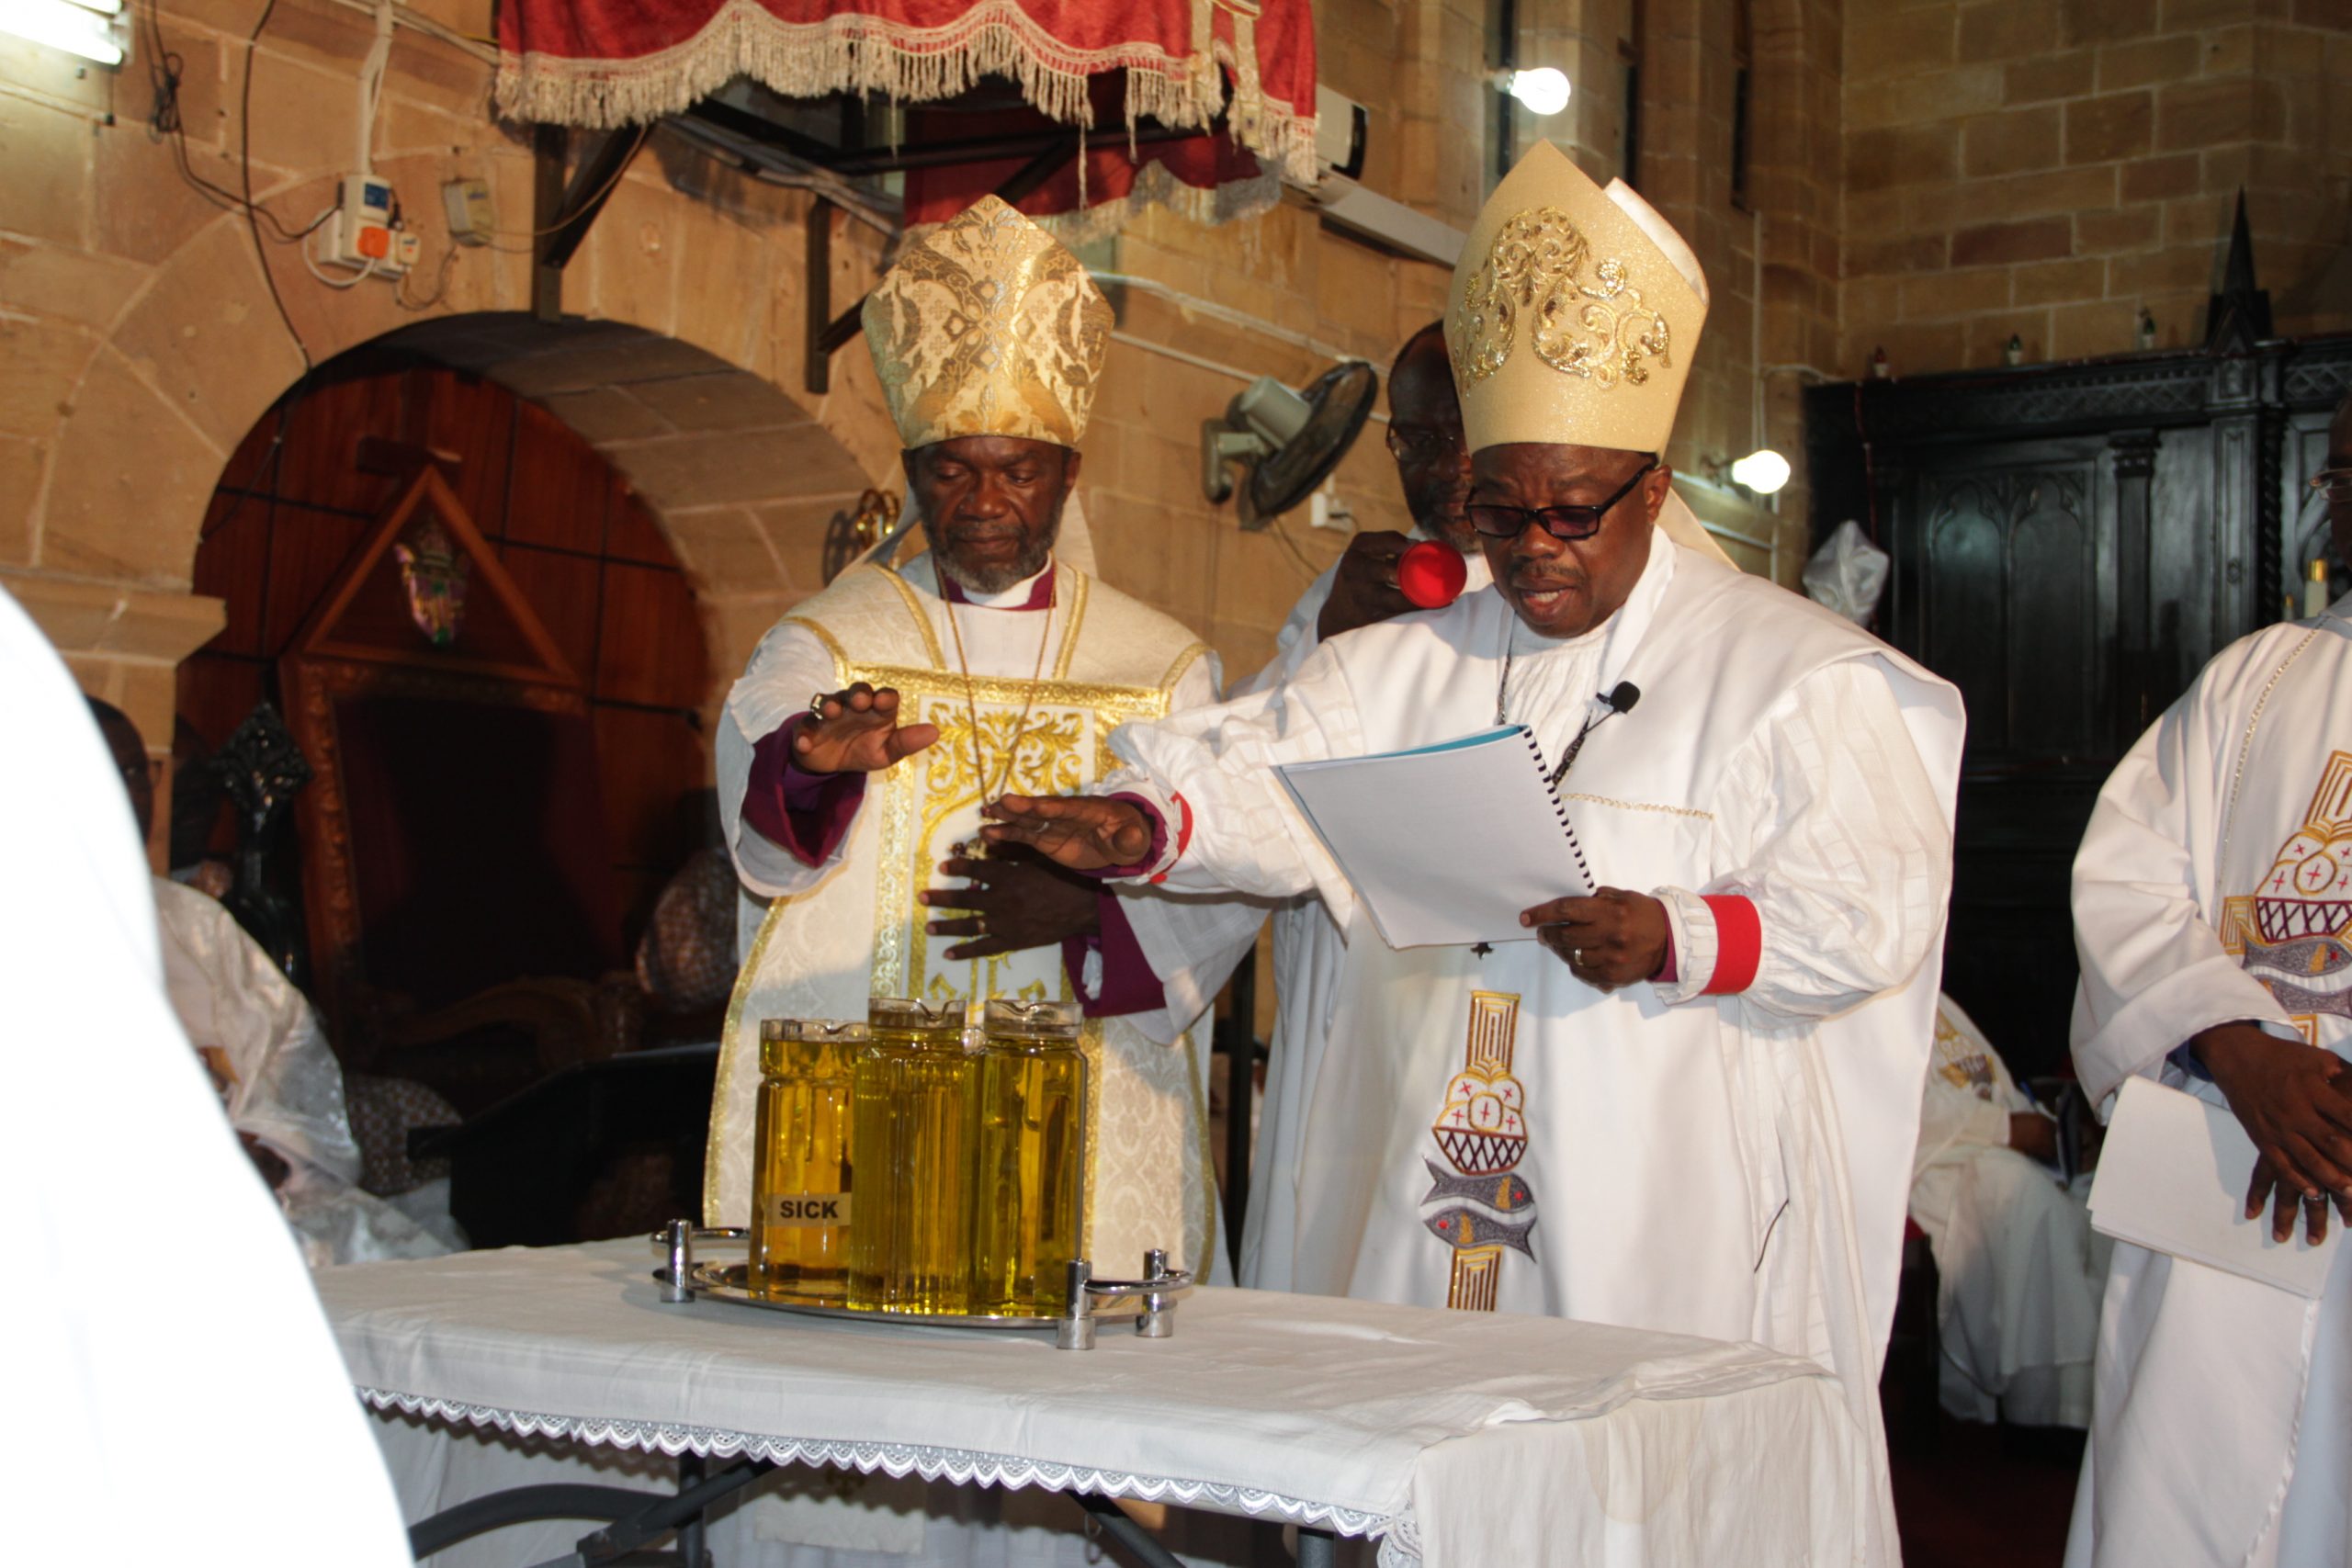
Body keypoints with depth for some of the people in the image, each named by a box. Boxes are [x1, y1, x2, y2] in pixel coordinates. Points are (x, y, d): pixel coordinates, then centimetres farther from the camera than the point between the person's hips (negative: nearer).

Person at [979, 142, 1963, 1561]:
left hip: (1673, 1222, -3)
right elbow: (1268, 781, 2)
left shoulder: (1791, 671, 2)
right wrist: (1140, 823, -19)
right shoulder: (1407, 669, 15)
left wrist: (1679, 940, -21)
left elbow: (1876, 908, -4)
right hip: (1431, 1216, 4)